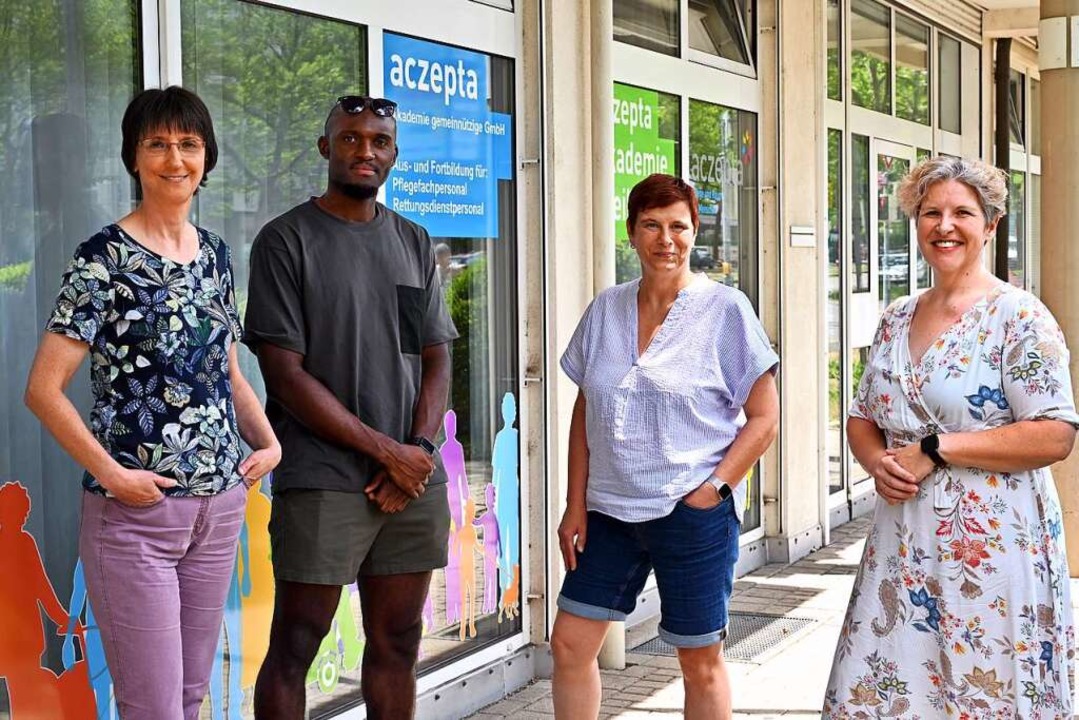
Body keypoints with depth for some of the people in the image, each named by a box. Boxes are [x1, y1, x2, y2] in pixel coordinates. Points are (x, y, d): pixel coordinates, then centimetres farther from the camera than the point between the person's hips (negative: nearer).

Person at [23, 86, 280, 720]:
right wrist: (111, 473, -17)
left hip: (220, 503, 6)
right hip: (135, 512, -6)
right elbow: (44, 389, -12)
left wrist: (268, 442, 6)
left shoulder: (216, 253, 9)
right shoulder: (105, 259, -10)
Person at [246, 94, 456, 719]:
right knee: (295, 647, -2)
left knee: (398, 642, 10)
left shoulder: (415, 242, 14)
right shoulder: (286, 240, -2)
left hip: (416, 480, 5)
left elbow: (436, 360, 13)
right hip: (323, 481, -5)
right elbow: (286, 375, -8)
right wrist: (387, 451, -10)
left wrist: (420, 448, -6)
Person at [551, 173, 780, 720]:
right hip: (610, 511, 4)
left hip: (694, 513, -4)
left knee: (700, 662, 6)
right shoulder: (605, 309, 7)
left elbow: (763, 418, -4)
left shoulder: (725, 310, -5)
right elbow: (584, 413, 12)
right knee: (570, 645, 4)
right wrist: (576, 504, 6)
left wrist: (711, 490, -13)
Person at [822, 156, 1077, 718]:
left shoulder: (1019, 317, -7)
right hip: (902, 542, 6)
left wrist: (933, 450, -16)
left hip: (993, 545, -6)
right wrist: (877, 461, -5)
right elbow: (862, 418, 18)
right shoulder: (896, 318, 12)